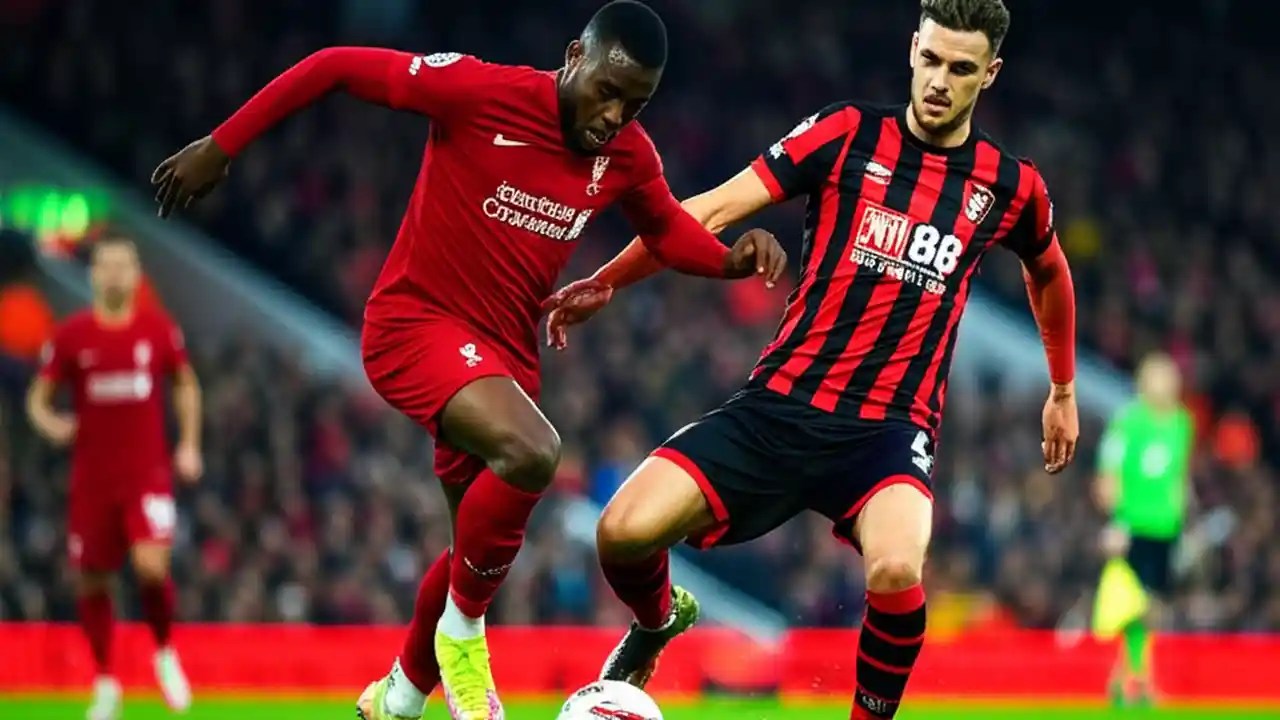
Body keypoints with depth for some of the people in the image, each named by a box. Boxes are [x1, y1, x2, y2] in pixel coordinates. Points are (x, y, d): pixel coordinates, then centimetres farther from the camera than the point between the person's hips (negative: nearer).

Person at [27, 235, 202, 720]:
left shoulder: (159, 330, 0)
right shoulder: (71, 336, -3)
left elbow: (185, 384, 16)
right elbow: (39, 397, 3)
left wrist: (189, 445, 8)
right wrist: (49, 422, -20)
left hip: (148, 473, -1)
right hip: (92, 476, 1)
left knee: (151, 566, -21)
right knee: (92, 580, 6)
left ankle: (165, 653, 7)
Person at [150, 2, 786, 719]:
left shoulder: (628, 156, -3)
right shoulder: (481, 92, -20)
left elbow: (668, 230, 17)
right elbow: (335, 66, -13)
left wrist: (733, 259, -5)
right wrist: (222, 146, -12)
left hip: (503, 351, 7)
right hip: (416, 321, -7)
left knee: (483, 547, 16)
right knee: (532, 451, -32)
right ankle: (463, 635, -11)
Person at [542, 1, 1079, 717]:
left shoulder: (1012, 186, 6)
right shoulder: (848, 134, 0)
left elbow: (1050, 274, 29)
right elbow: (716, 209, -4)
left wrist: (1064, 391, 37)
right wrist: (605, 282, -12)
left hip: (890, 425, -1)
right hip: (778, 405, 1)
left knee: (895, 569, -34)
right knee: (625, 531, -17)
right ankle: (660, 619, 22)